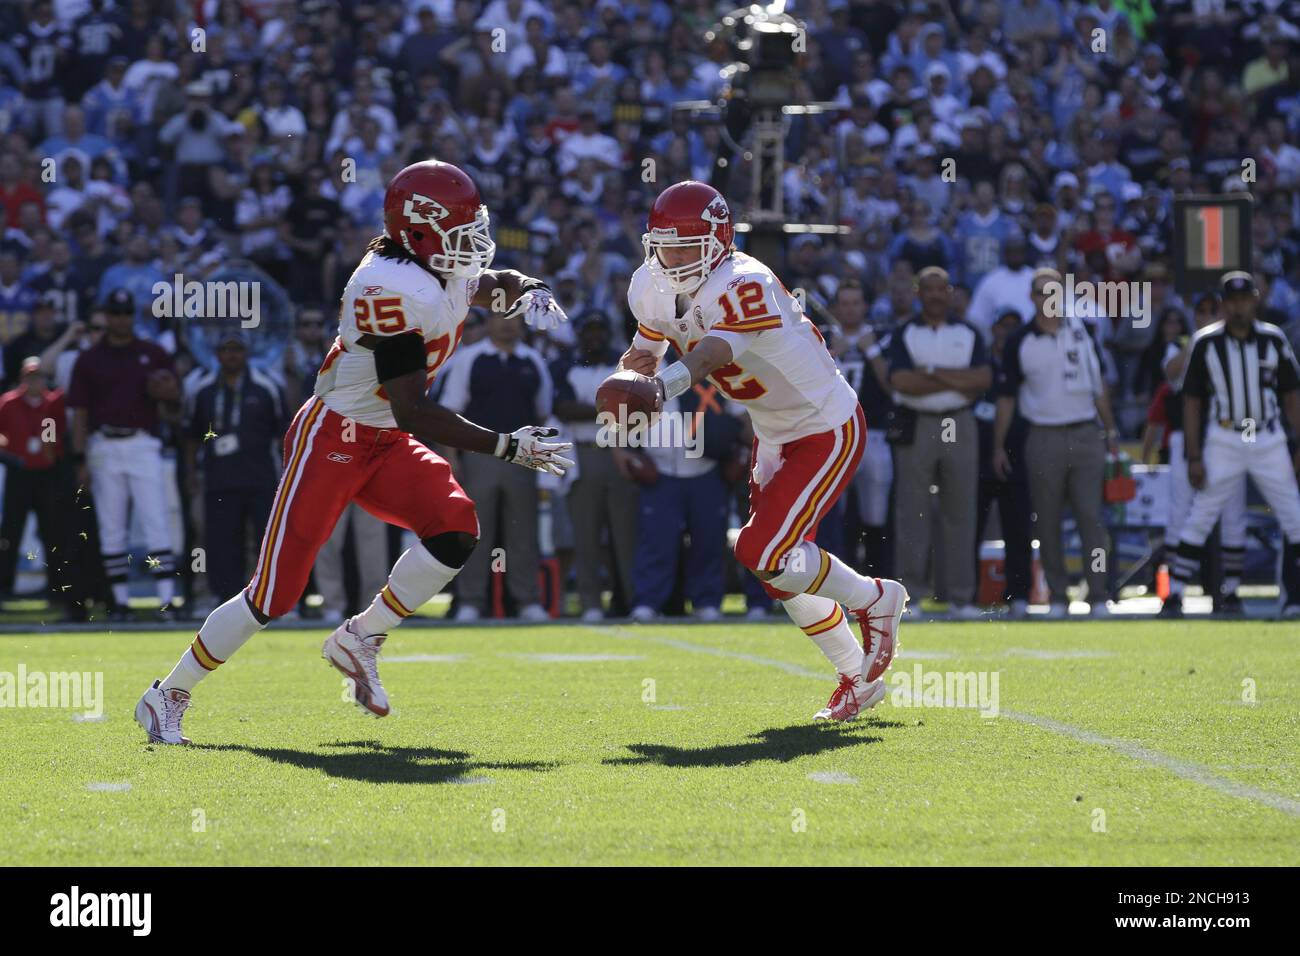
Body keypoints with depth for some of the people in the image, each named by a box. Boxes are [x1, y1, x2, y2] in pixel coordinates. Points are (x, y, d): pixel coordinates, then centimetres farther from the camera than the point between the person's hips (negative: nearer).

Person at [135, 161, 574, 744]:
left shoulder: (447, 273, 2)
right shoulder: (395, 291, -26)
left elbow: (490, 284, 28)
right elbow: (414, 413, -28)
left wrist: (527, 292, 3)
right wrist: (506, 447, -26)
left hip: (385, 445, 8)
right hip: (331, 439, -8)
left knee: (456, 528, -16)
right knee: (274, 596, -7)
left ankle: (359, 641, 1)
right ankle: (168, 696, 8)